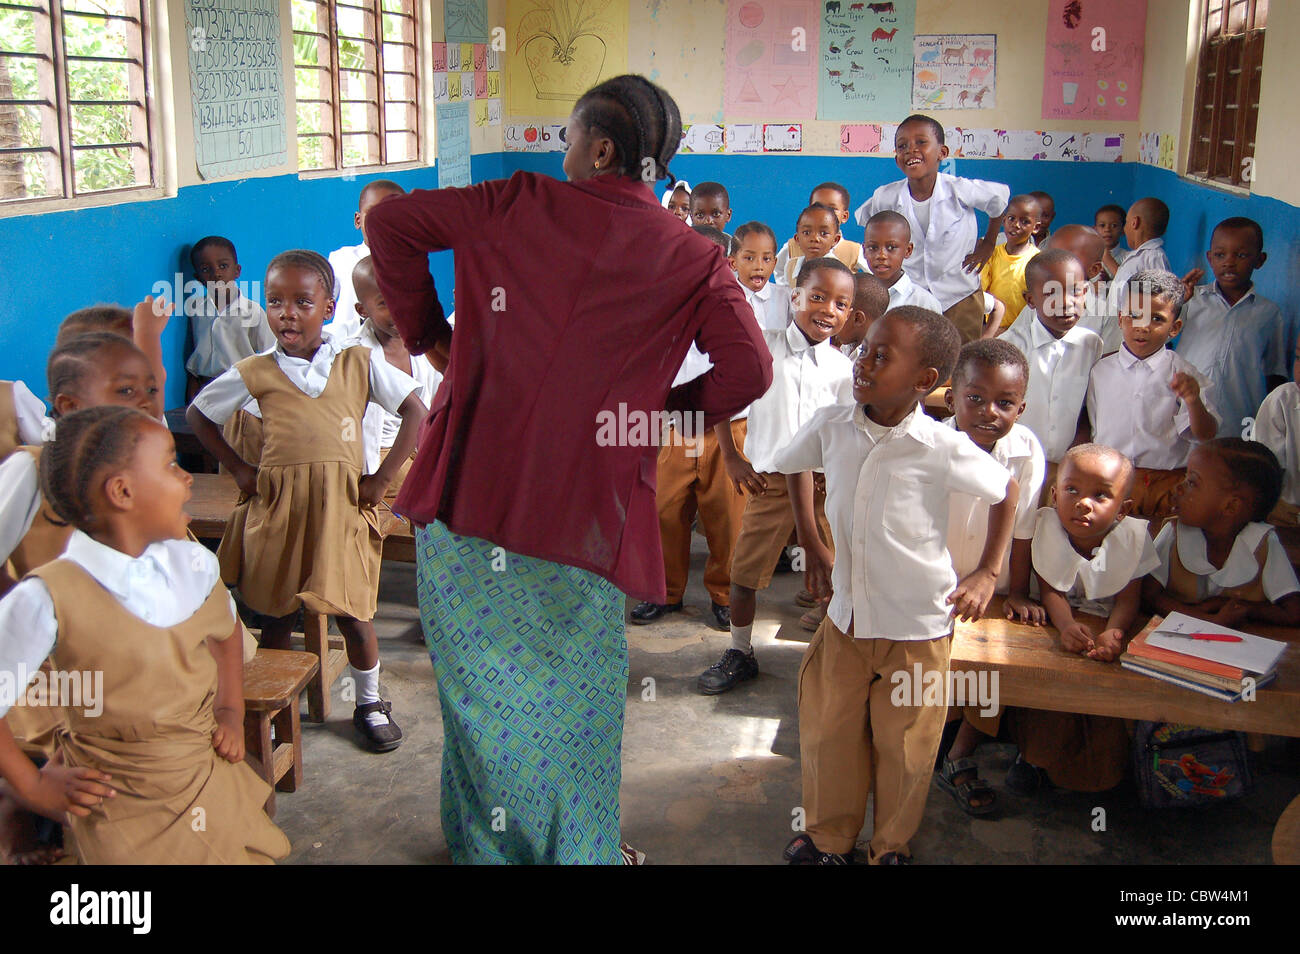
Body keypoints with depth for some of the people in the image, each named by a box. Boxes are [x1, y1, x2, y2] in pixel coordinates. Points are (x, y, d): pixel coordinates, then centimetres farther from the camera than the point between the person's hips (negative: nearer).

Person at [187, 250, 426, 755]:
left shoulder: (357, 362, 1)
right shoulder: (255, 372, 2)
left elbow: (415, 409, 1)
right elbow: (197, 414, 13)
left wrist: (383, 476, -4)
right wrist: (239, 469, 4)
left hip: (343, 505, -1)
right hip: (277, 506, 1)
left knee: (352, 611, 4)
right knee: (276, 614, 10)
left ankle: (370, 702, 25)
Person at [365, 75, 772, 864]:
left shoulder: (521, 205, 3)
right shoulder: (691, 259, -1)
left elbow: (390, 222, 7)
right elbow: (749, 371, -8)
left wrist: (426, 332, 15)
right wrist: (668, 409, 8)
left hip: (467, 493, 2)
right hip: (585, 506, -1)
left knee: (482, 680, 18)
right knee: (572, 694, 15)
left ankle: (484, 843, 36)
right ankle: (576, 847, 28)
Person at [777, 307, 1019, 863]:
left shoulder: (944, 449, -20)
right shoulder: (831, 428, -11)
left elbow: (1006, 492, -1)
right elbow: (791, 467, 12)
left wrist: (987, 575, 0)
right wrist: (813, 549, 12)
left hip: (918, 627, -3)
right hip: (845, 616, 3)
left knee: (904, 748, 11)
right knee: (829, 735, 15)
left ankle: (892, 846, 36)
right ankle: (829, 837, 39)